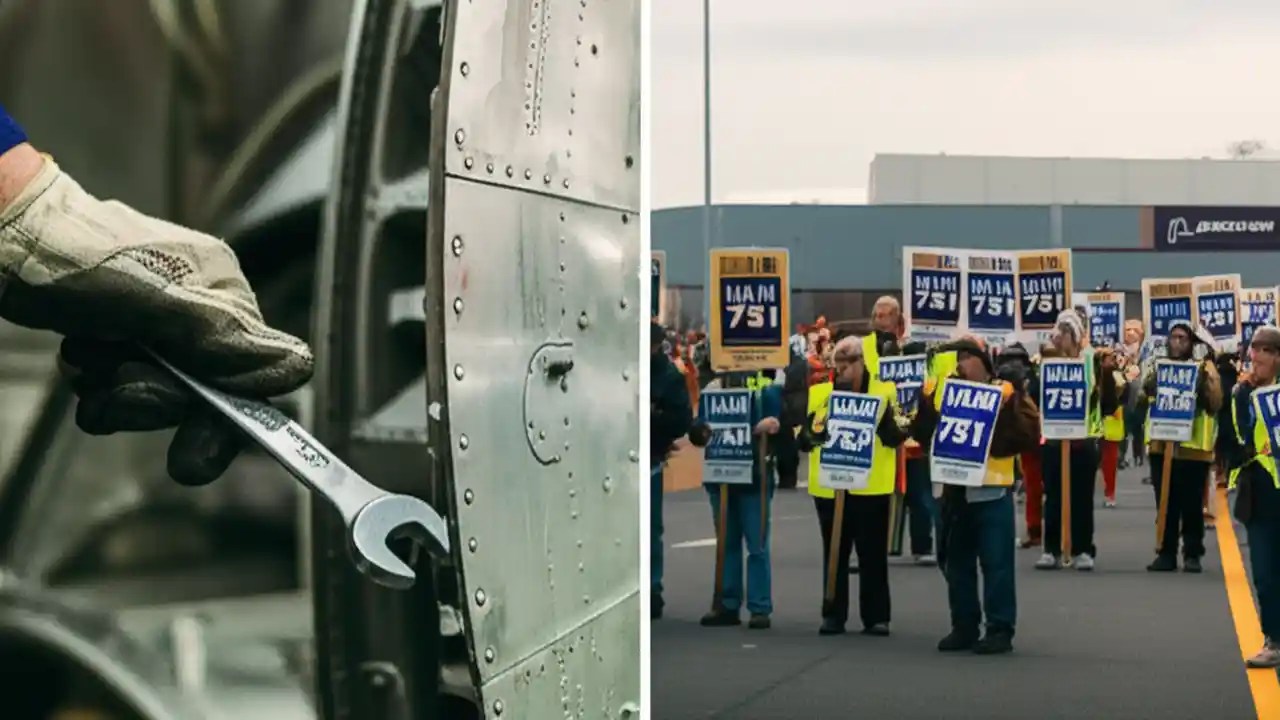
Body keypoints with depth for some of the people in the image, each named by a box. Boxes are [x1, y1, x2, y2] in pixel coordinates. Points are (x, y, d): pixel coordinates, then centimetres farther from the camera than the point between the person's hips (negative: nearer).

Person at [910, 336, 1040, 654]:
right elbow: (924, 435, 8)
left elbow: (1029, 435, -12)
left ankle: (1000, 629, 2)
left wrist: (1006, 411, -24)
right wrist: (925, 405, -6)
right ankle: (964, 627, 20)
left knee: (996, 563, -3)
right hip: (953, 489, 5)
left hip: (992, 491, -5)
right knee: (957, 563, 11)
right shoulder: (941, 390, 10)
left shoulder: (1006, 393, -4)